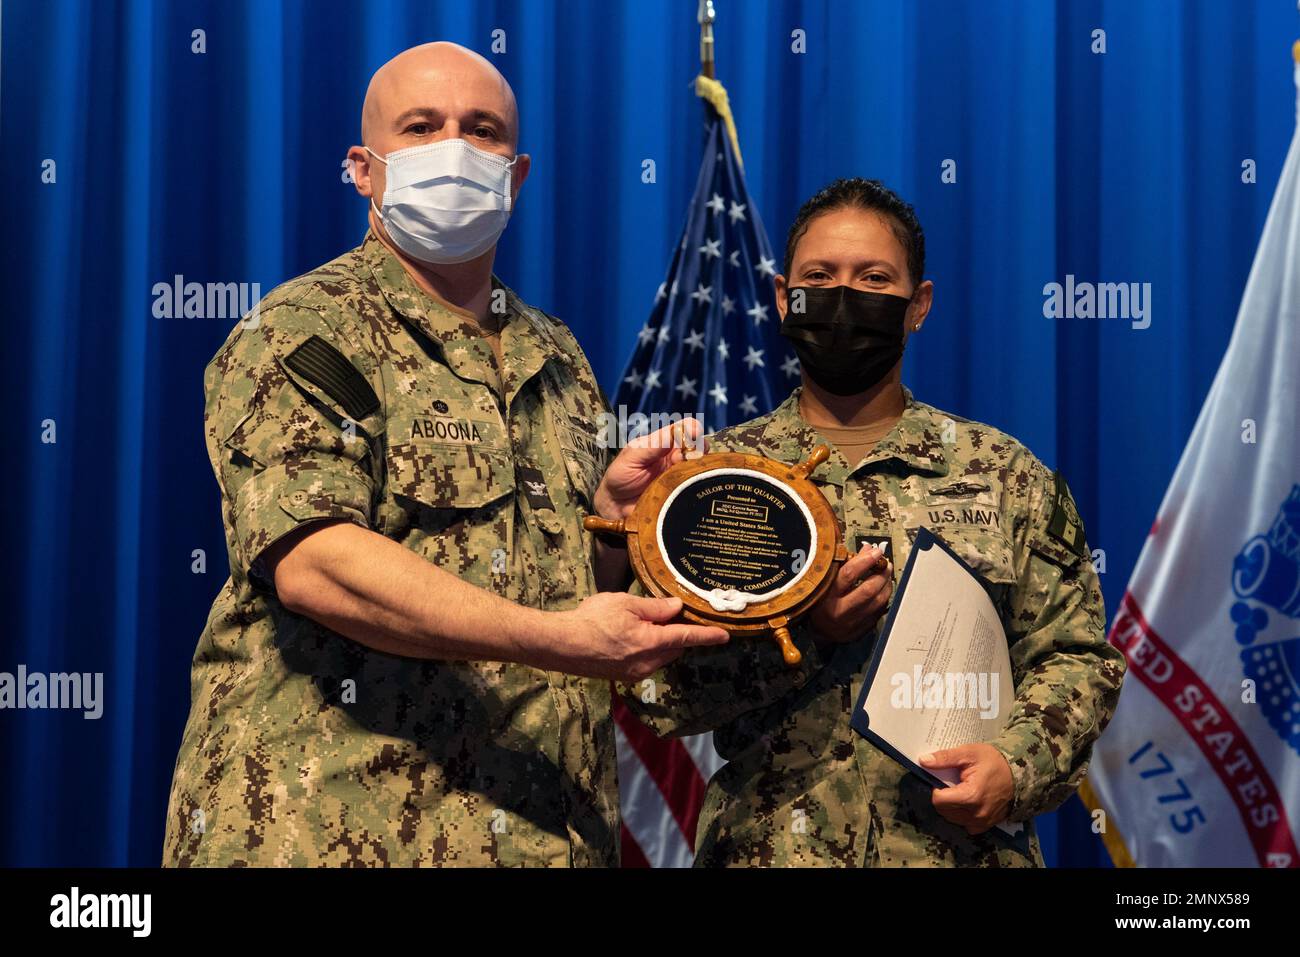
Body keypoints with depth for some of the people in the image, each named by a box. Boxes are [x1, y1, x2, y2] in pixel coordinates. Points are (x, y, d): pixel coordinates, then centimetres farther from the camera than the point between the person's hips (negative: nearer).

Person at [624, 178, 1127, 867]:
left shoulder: (1006, 474, 5)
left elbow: (1074, 658, 4)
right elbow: (652, 685, -3)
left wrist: (1020, 765, -13)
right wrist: (801, 633, -17)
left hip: (964, 845, 1)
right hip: (770, 846, 0)